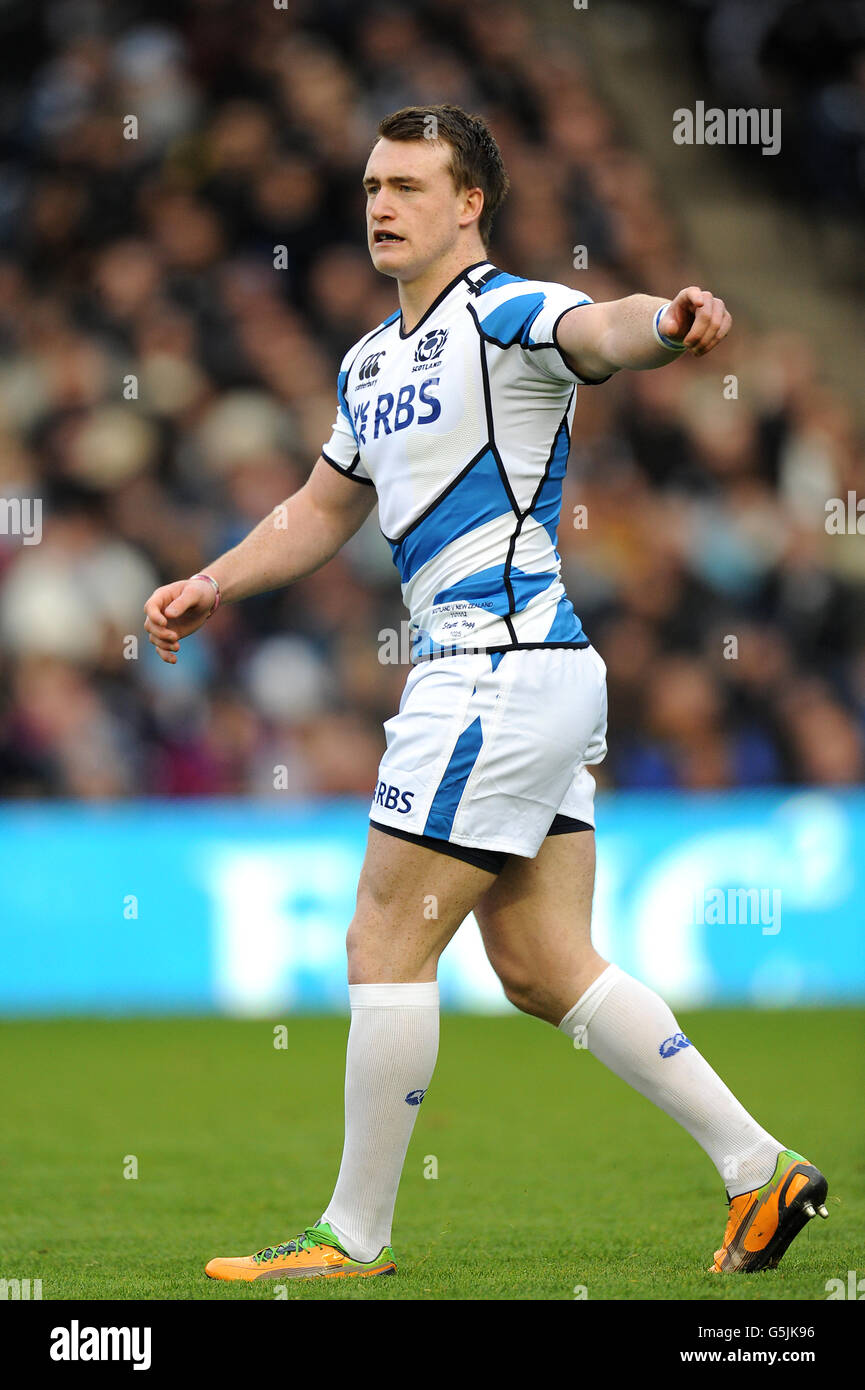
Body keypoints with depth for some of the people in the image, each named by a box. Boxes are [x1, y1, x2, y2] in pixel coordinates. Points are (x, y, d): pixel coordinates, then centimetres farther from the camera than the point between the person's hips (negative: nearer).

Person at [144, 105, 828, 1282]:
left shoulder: (510, 314, -10)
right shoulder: (373, 361, 19)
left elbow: (599, 331, -33)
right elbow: (322, 511, 32)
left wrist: (665, 323, -55)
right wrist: (210, 587, 21)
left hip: (502, 667, -9)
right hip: (531, 680, 9)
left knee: (387, 945, -4)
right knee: (545, 968, 8)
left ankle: (355, 1237, 4)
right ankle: (757, 1167, 10)